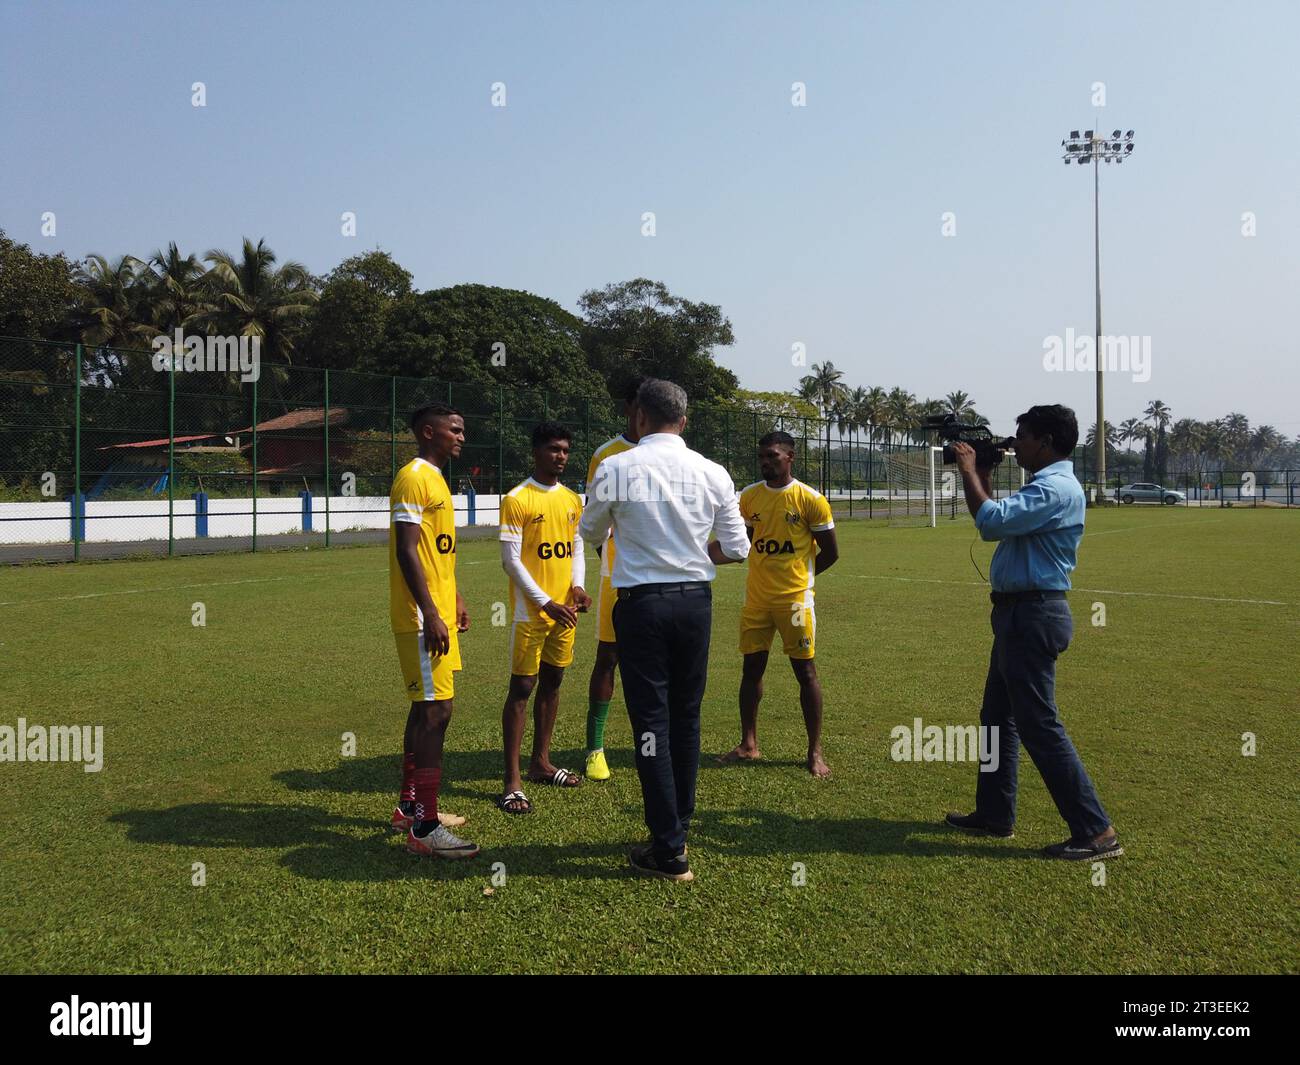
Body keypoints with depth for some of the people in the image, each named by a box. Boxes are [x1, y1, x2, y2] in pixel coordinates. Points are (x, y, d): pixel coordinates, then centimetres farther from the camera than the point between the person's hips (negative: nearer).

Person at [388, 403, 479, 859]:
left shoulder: (436, 479, 17)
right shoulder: (413, 479, -14)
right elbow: (407, 552, -20)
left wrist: (455, 601, 22)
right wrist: (431, 615, -23)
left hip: (439, 612, 10)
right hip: (423, 617, -10)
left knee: (427, 708, 16)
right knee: (435, 710, -9)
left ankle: (410, 806, 28)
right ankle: (424, 827, -3)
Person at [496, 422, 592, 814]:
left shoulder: (573, 499, 11)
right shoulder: (516, 499, -9)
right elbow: (510, 560, -11)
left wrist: (577, 587, -3)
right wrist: (547, 603, -15)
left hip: (564, 610, 6)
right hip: (530, 611, -6)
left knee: (552, 683, 14)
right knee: (521, 688, -4)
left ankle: (541, 762, 28)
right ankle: (512, 781, 0)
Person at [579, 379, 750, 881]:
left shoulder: (616, 469, -7)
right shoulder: (713, 473, 0)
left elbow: (589, 533, 9)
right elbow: (737, 550, 2)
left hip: (642, 603, -3)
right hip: (695, 601, 4)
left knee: (651, 721, 2)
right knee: (686, 718, 16)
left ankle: (668, 850, 6)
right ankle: (679, 828, 29)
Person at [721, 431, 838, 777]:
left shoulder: (810, 499, -8)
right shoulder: (749, 496, 5)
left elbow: (830, 552, -1)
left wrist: (798, 576, 7)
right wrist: (768, 569, 12)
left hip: (794, 598, -4)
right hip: (756, 597, 4)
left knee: (805, 670, 1)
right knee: (751, 668, 8)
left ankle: (815, 752, 11)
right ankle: (749, 745, 21)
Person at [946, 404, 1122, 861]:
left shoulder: (1054, 488, -18)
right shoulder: (1046, 485, 16)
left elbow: (992, 521, -28)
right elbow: (996, 522, 21)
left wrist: (969, 471, -15)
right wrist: (980, 477, 14)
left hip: (1032, 615, -11)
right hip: (1020, 613, 11)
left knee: (1039, 725, -6)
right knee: (998, 715, 16)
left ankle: (1096, 832, 3)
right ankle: (994, 813, 27)